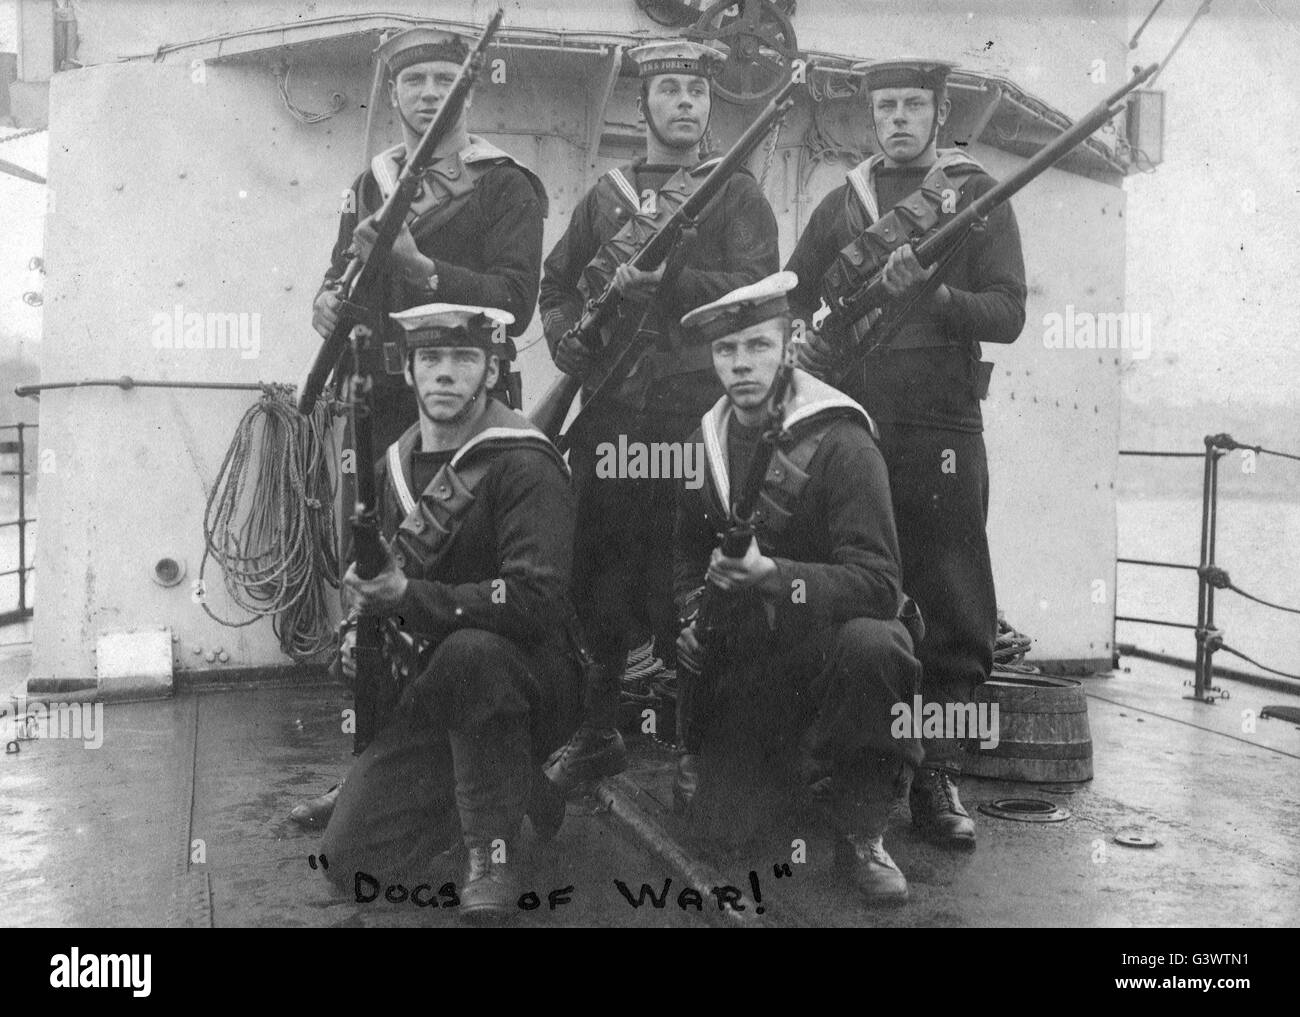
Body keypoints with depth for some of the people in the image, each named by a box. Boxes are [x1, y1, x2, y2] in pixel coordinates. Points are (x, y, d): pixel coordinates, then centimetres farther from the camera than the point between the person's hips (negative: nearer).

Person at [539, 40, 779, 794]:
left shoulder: (736, 193, 9)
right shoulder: (606, 195, 19)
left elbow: (757, 287, -5)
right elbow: (556, 283, 22)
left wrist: (665, 276, -17)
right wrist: (567, 338, 2)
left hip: (697, 413, -3)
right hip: (608, 412, 3)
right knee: (598, 576, 6)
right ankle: (596, 733, 20)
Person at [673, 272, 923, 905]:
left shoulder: (841, 442, -16)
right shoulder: (707, 442, 3)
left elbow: (878, 584, -24)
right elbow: (688, 548, 19)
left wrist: (772, 575, -38)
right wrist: (691, 615, 0)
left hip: (834, 630, -4)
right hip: (749, 651, 5)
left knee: (872, 645, -40)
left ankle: (860, 832, -16)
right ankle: (799, 766, 30)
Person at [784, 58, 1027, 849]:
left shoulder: (977, 195, 6)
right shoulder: (842, 203, 15)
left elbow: (1008, 314, -2)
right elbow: (788, 298, 16)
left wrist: (933, 293, -18)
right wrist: (798, 341, -4)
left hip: (942, 432, -2)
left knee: (956, 620, -1)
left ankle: (938, 777, 10)